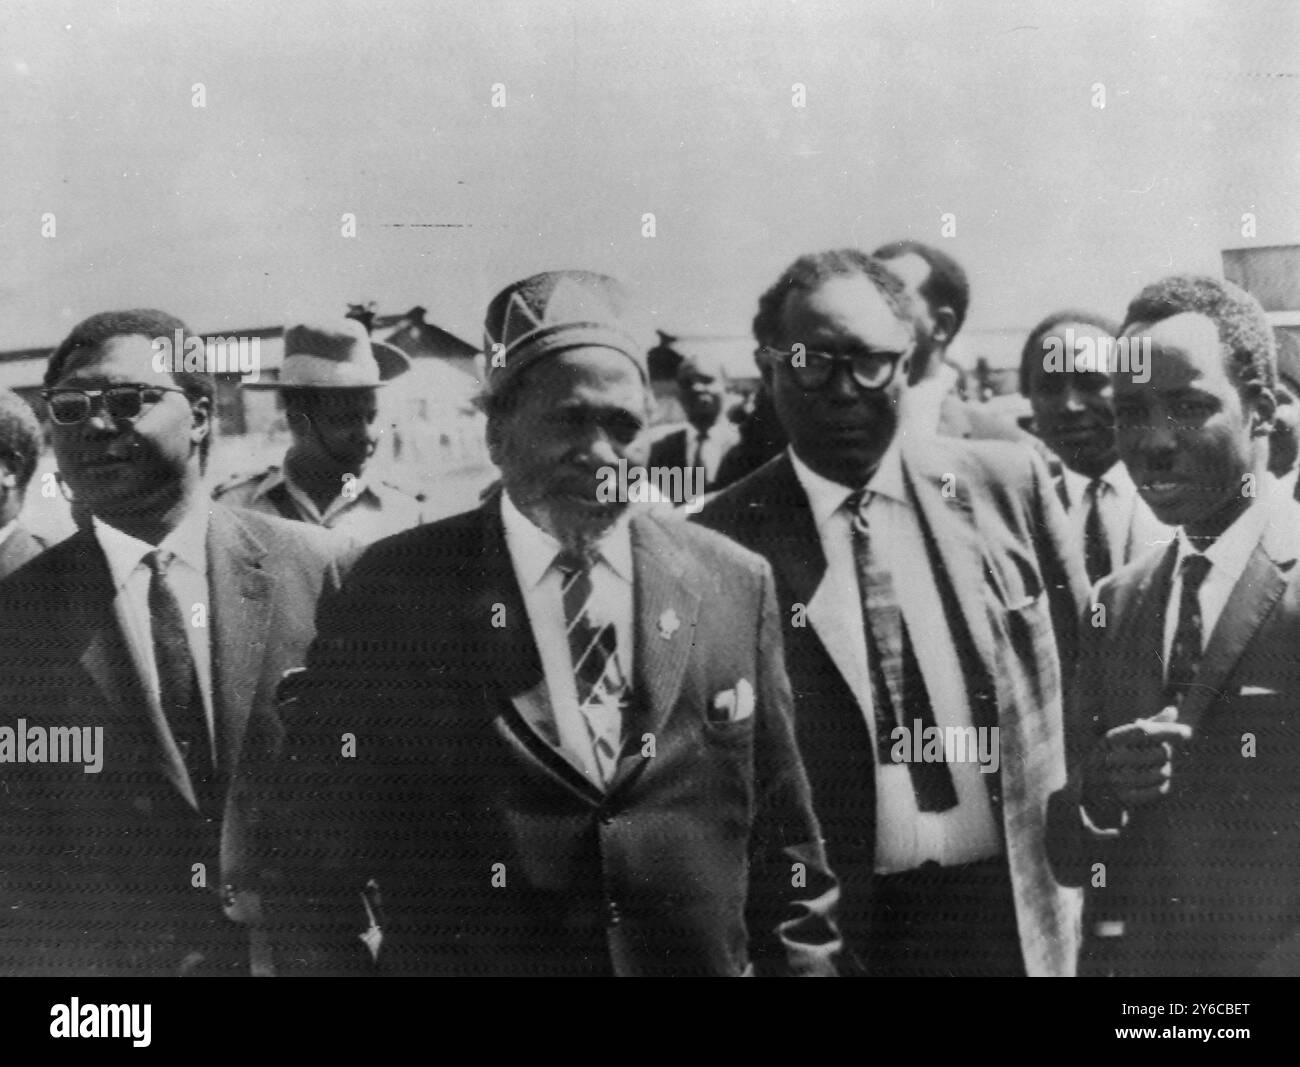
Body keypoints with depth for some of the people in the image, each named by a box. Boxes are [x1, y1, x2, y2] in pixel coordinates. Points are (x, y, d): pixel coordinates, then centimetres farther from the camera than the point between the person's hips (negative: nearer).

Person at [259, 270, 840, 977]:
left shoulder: (735, 585, -3)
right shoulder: (396, 590, -10)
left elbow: (784, 841, 2)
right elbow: (309, 848, -5)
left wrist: (802, 962, -2)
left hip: (702, 961, 2)